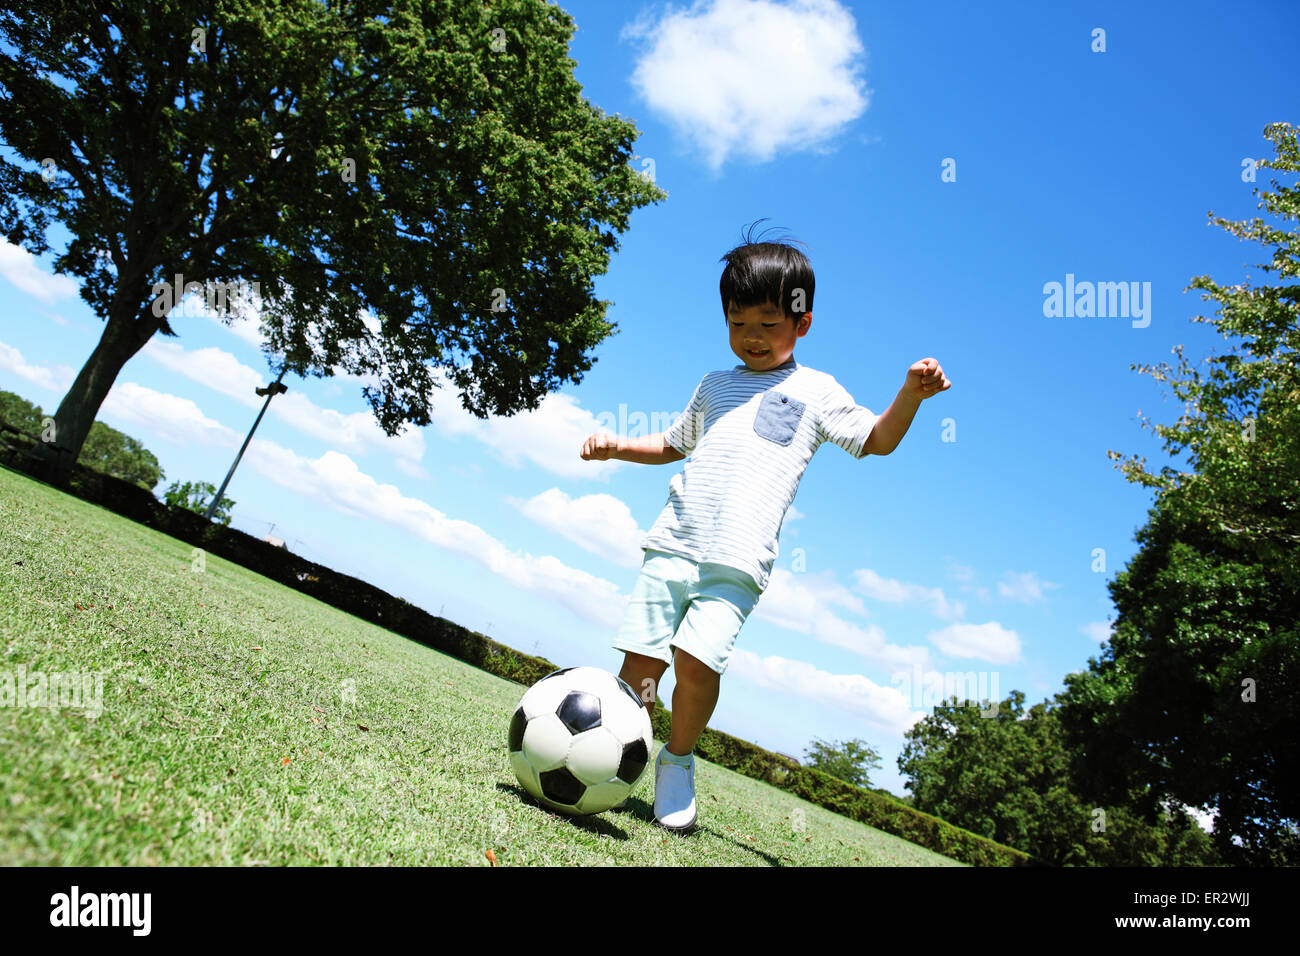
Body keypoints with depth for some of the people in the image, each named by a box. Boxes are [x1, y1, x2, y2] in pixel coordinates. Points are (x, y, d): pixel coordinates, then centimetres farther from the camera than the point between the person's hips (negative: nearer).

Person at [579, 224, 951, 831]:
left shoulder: (816, 391, 13)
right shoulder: (714, 386, 23)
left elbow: (878, 441, 11)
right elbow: (673, 445, 34)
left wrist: (910, 395, -6)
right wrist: (619, 447, 21)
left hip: (739, 557, -3)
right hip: (675, 539, 4)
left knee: (697, 661, -18)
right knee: (640, 662, -3)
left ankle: (678, 761, 7)